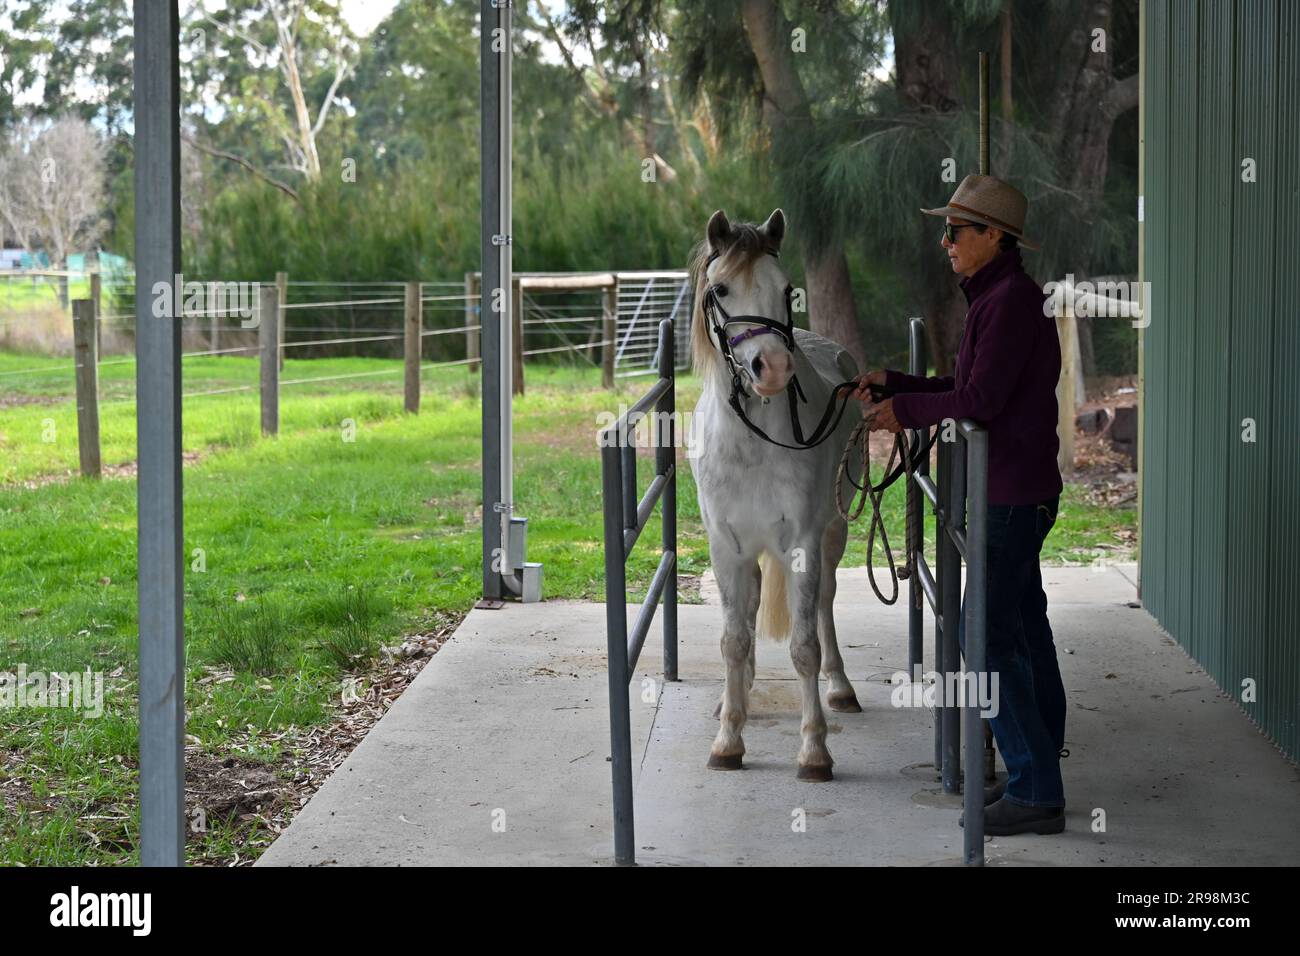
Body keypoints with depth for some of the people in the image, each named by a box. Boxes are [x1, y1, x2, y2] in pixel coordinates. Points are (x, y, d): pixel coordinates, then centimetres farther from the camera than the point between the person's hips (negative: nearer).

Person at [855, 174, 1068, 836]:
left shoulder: (1012, 300, -18)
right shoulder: (992, 297, 14)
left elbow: (979, 400, -22)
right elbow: (965, 387, 19)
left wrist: (906, 410, -10)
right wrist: (893, 384, 11)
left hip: (1014, 494, -11)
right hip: (1014, 490, 11)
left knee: (988, 633, -9)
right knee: (1024, 626, 15)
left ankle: (1036, 792, -5)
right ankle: (1040, 774, 24)